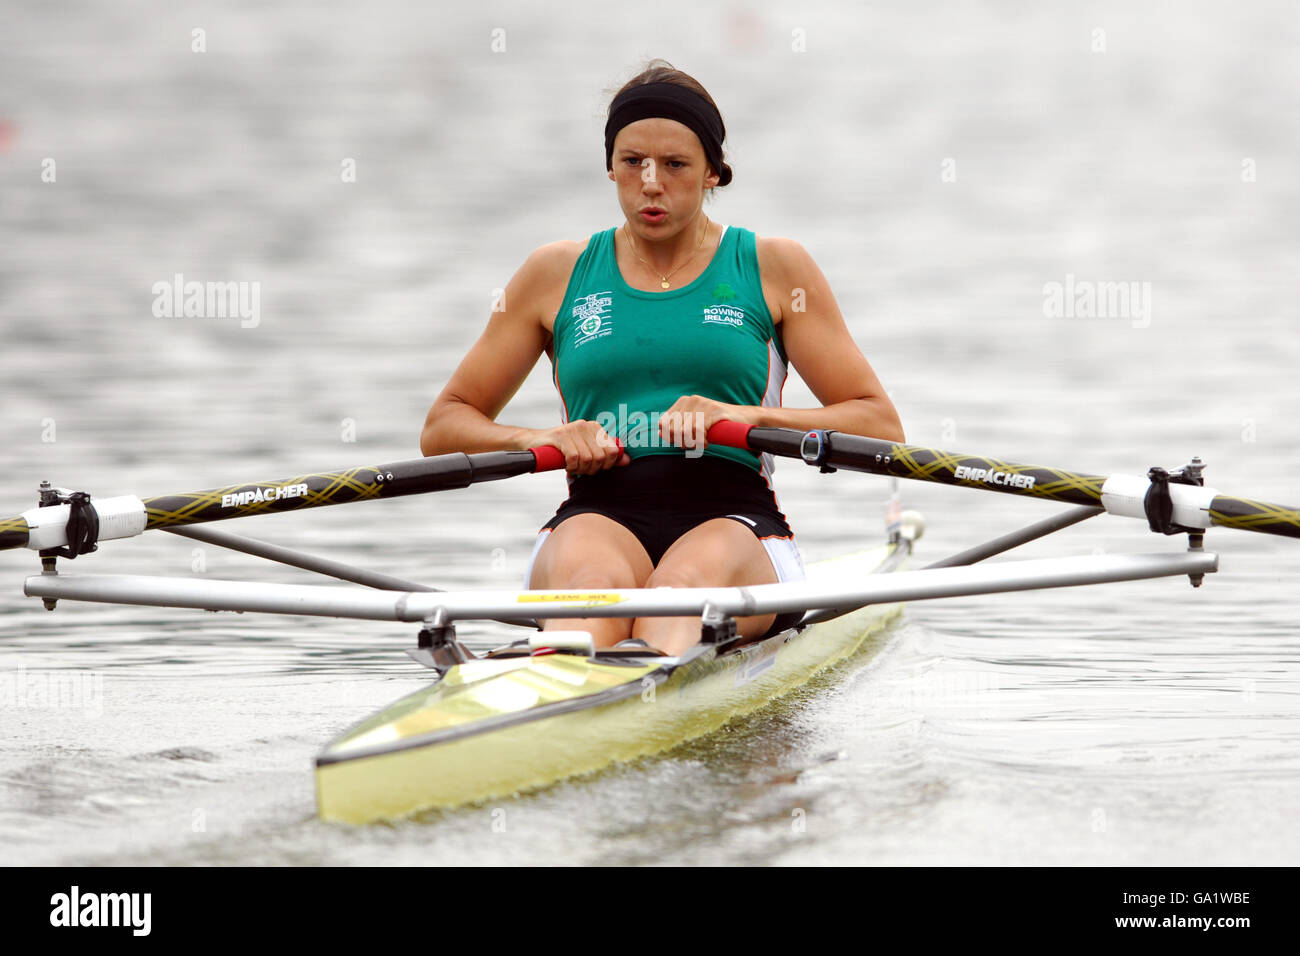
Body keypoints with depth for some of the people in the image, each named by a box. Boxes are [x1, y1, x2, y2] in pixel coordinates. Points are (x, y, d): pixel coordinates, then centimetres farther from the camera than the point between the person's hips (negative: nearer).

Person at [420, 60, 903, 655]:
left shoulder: (773, 269, 13)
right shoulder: (558, 274, 17)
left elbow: (881, 427, 6)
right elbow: (442, 428, 18)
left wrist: (747, 417, -10)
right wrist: (536, 440, -3)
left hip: (735, 522, -1)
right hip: (599, 519, 1)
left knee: (690, 577, -38)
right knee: (593, 576, -37)